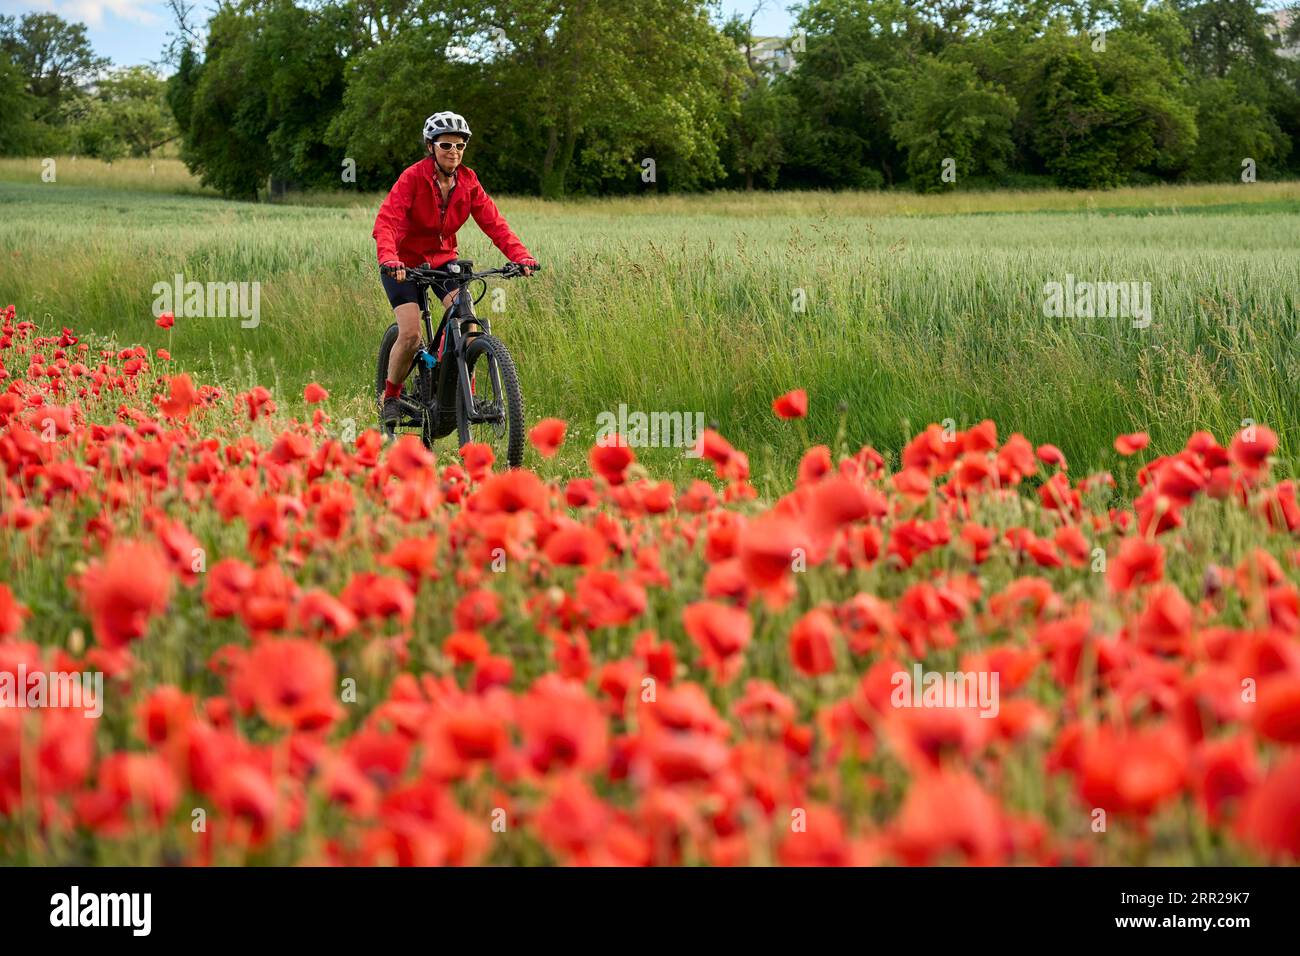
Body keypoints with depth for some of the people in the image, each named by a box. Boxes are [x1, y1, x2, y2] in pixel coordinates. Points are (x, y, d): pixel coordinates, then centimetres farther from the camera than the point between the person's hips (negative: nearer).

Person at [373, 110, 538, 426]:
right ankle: (391, 397, 8)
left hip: (443, 259, 4)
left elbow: (493, 222, -13)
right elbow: (386, 222, -30)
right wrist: (389, 259, -48)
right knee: (410, 335, -15)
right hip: (404, 263, -4)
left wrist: (521, 256, -28)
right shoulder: (413, 177, -21)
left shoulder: (467, 181, -7)